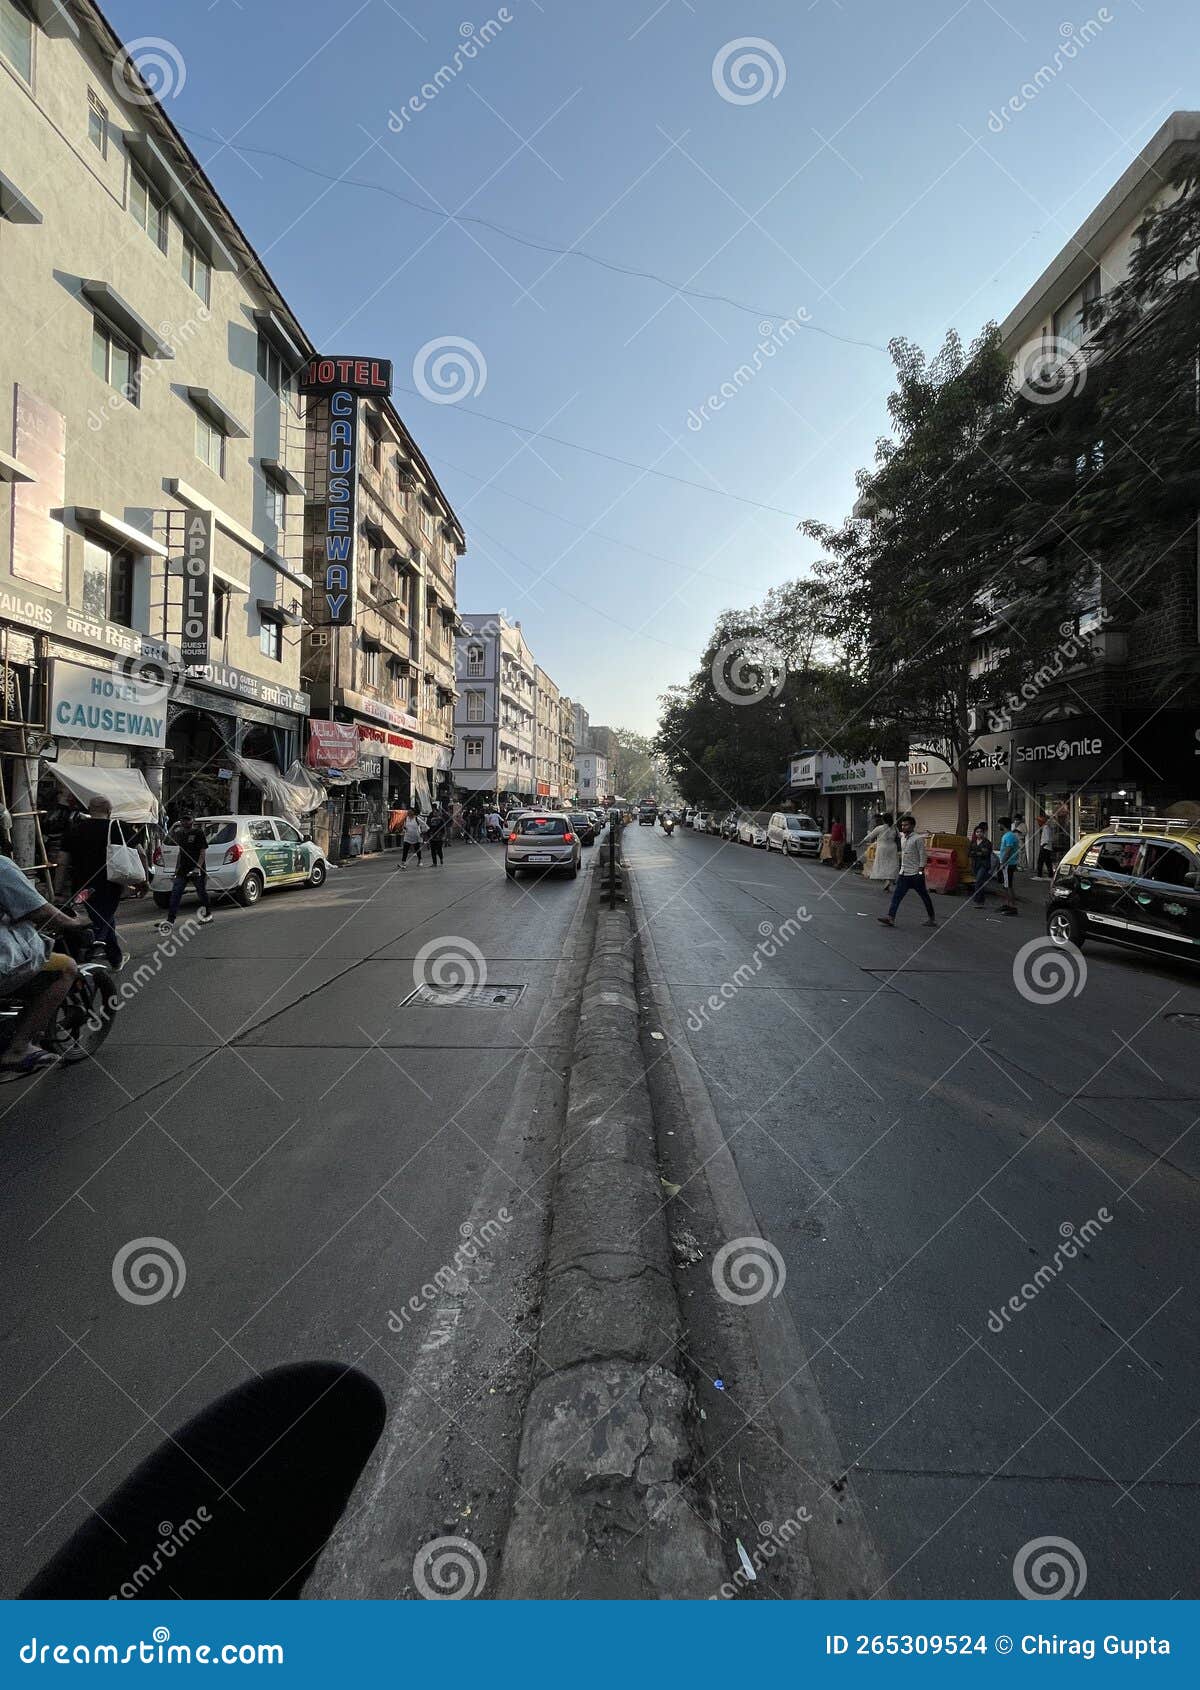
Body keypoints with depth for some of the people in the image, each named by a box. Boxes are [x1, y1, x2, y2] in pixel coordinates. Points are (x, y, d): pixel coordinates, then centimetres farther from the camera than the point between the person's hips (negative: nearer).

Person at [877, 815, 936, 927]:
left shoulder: (918, 838, -12)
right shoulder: (902, 837, 9)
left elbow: (923, 855, -14)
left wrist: (921, 871, -17)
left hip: (915, 873, -7)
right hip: (903, 873, 7)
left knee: (924, 896, 7)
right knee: (897, 896, -2)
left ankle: (932, 919, 20)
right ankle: (891, 918, -5)